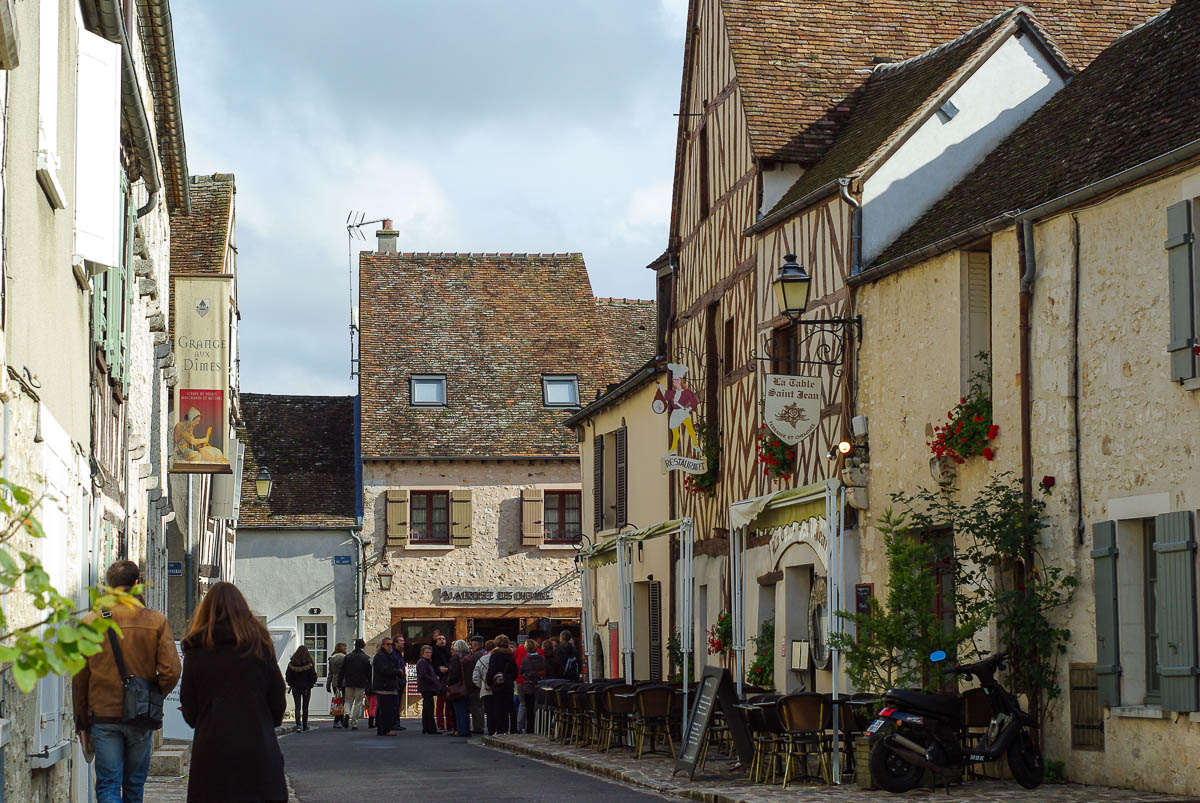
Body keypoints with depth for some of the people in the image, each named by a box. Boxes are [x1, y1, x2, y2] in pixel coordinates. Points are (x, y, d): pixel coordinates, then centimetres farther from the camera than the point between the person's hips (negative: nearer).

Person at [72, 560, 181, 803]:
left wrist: (82, 723, 10)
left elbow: (79, 678, 2)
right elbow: (171, 671, -9)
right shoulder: (156, 622, -3)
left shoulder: (90, 622, -1)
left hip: (103, 716, -1)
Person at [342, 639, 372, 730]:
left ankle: (347, 713, -13)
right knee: (358, 703, 4)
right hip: (361, 684, -2)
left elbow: (342, 671, 5)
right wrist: (369, 686, 6)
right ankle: (354, 723, 2)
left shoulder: (348, 657, 4)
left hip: (349, 683, 2)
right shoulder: (366, 658, -2)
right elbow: (369, 674, -1)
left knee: (349, 700, 16)